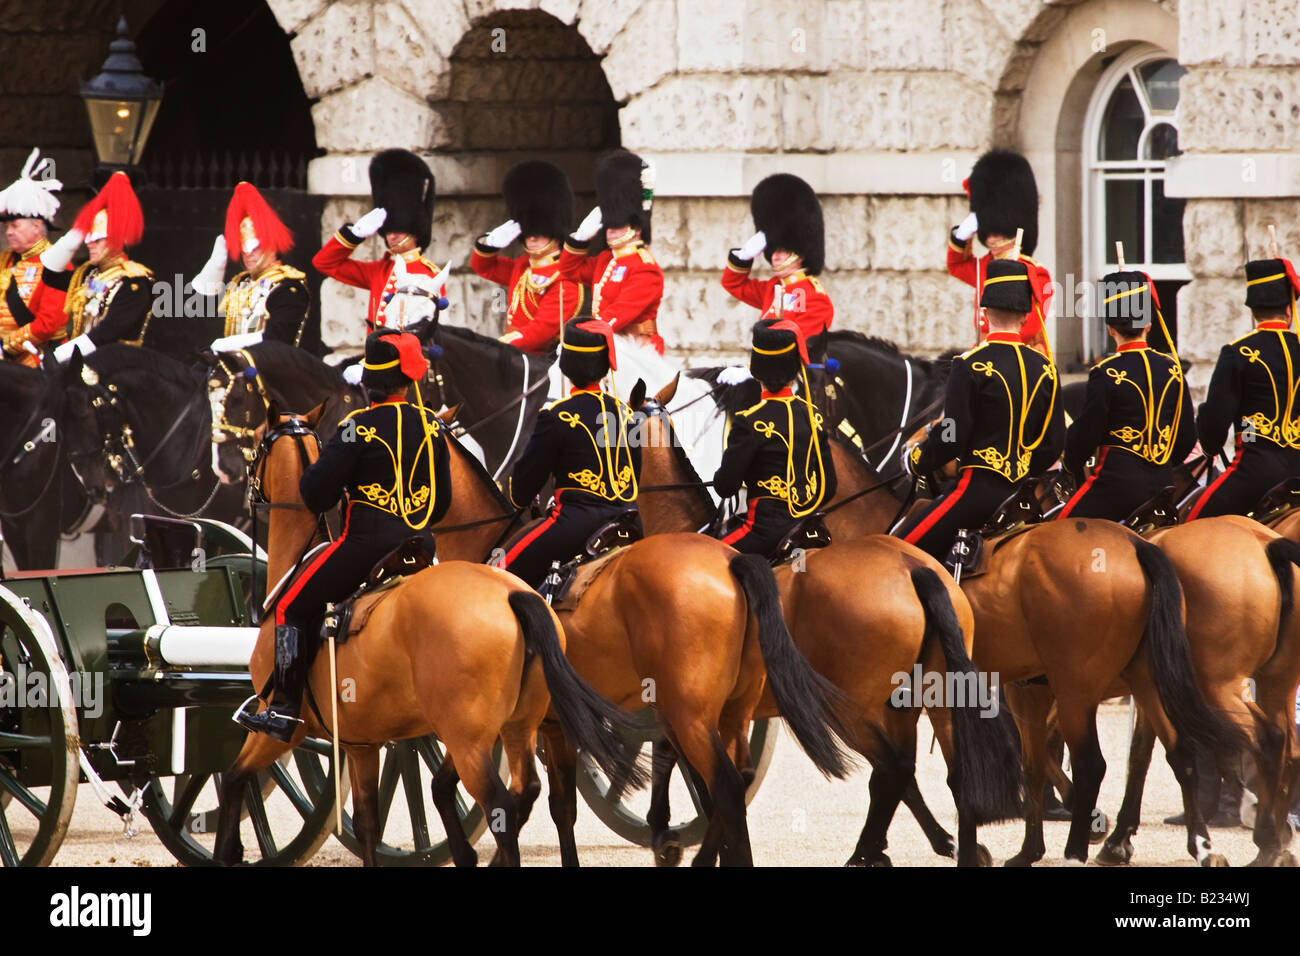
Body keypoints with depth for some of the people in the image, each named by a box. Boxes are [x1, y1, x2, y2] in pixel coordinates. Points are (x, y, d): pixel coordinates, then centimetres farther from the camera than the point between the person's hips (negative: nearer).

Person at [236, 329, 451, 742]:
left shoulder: (360, 428, -13)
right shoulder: (431, 427, 3)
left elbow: (316, 495, -10)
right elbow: (443, 501, 12)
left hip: (366, 544, -5)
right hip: (422, 548, 5)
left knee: (294, 607, 8)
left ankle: (284, 710, 2)